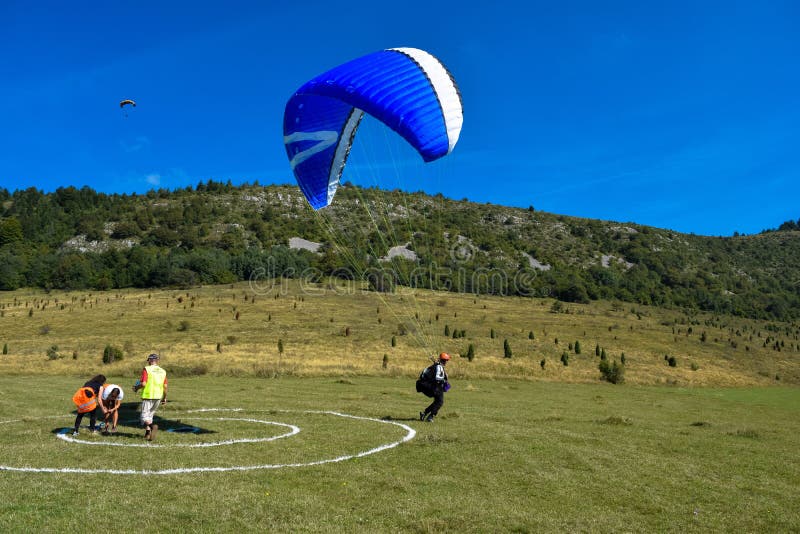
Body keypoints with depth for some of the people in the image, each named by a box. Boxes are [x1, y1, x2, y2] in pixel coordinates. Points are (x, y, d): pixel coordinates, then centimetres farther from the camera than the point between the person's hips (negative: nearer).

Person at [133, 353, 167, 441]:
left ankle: (152, 426, -27)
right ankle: (148, 433, 21)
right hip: (158, 397, 5)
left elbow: (143, 384, -16)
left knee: (145, 416, -1)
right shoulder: (163, 371, 7)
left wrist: (136, 388, 5)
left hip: (148, 396, -5)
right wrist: (164, 398, 18)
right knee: (150, 415, 21)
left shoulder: (146, 369, -7)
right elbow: (165, 386, 7)